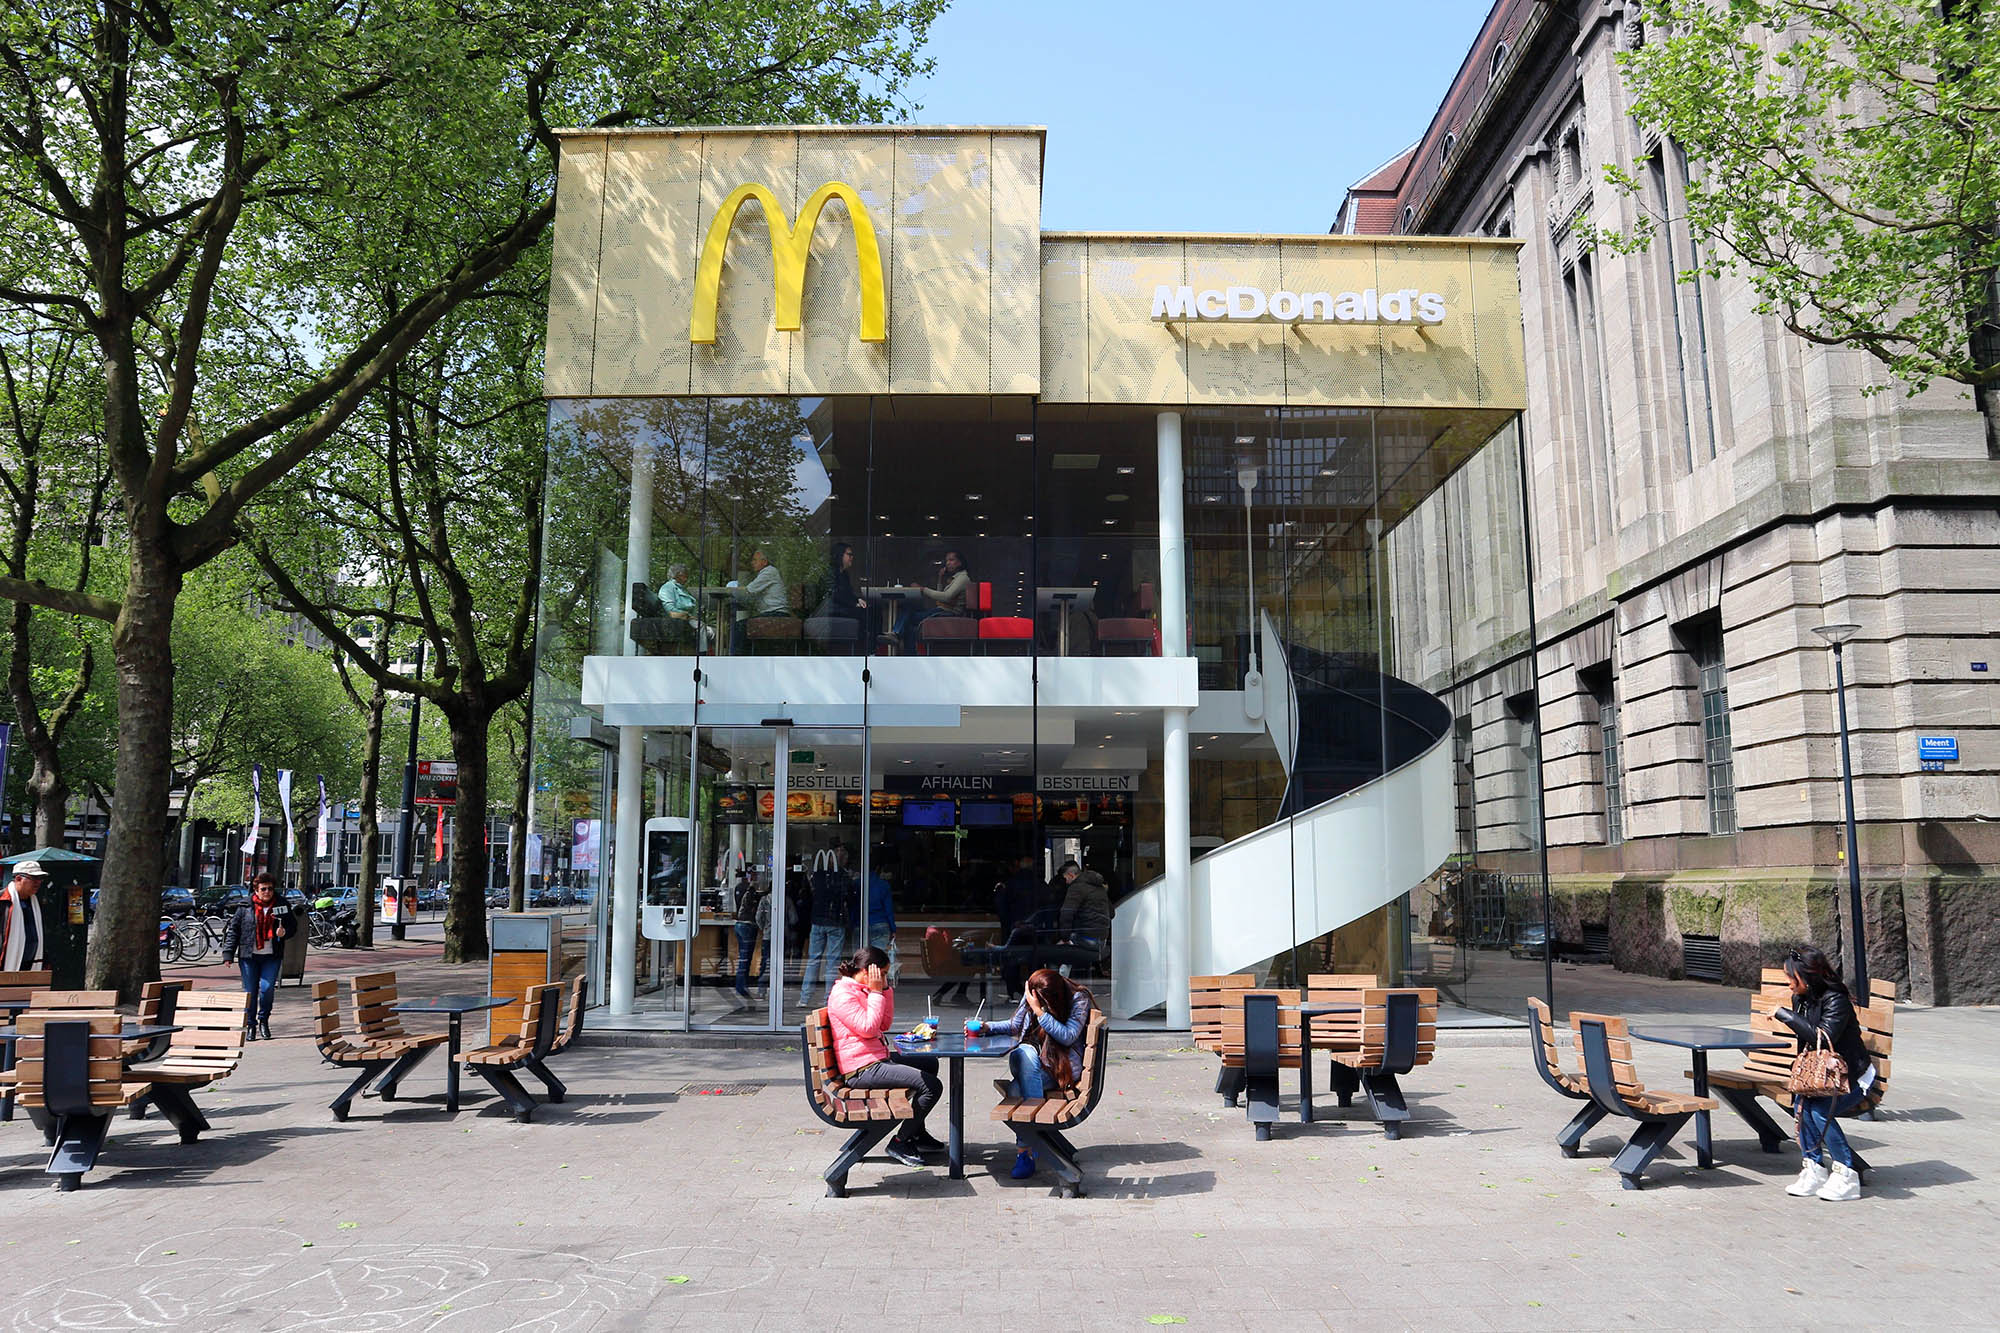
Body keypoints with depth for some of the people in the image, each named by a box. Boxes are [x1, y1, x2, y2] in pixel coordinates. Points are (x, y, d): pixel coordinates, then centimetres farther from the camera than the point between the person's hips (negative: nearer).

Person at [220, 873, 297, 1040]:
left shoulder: (282, 906, 5)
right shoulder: (245, 907, 2)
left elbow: (293, 926, 13)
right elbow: (233, 930, 3)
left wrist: (285, 931, -10)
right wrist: (228, 953, -4)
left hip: (272, 957, 0)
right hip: (249, 957, 0)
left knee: (267, 989, -10)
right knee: (250, 992, 3)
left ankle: (264, 1020, 14)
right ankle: (250, 1025, 18)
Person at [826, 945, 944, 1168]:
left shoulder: (861, 991, 17)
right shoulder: (843, 995, -15)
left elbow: (885, 1024, 17)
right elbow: (868, 1028, -23)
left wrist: (886, 989, 8)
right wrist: (876, 992, -16)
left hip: (878, 1060, 11)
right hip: (862, 1070, -11)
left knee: (930, 1063, 25)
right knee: (933, 1086, -18)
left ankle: (917, 1133, 29)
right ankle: (900, 1142, -5)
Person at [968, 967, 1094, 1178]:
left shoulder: (1078, 999, -7)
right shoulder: (1031, 995, 6)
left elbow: (1068, 1037, -17)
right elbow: (1014, 1026, 19)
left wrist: (1039, 1011, -21)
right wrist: (986, 1028, 3)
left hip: (1063, 1067, -4)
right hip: (1030, 1062, 4)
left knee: (1016, 1091, -31)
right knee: (1024, 1053, -36)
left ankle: (1024, 1150, -21)